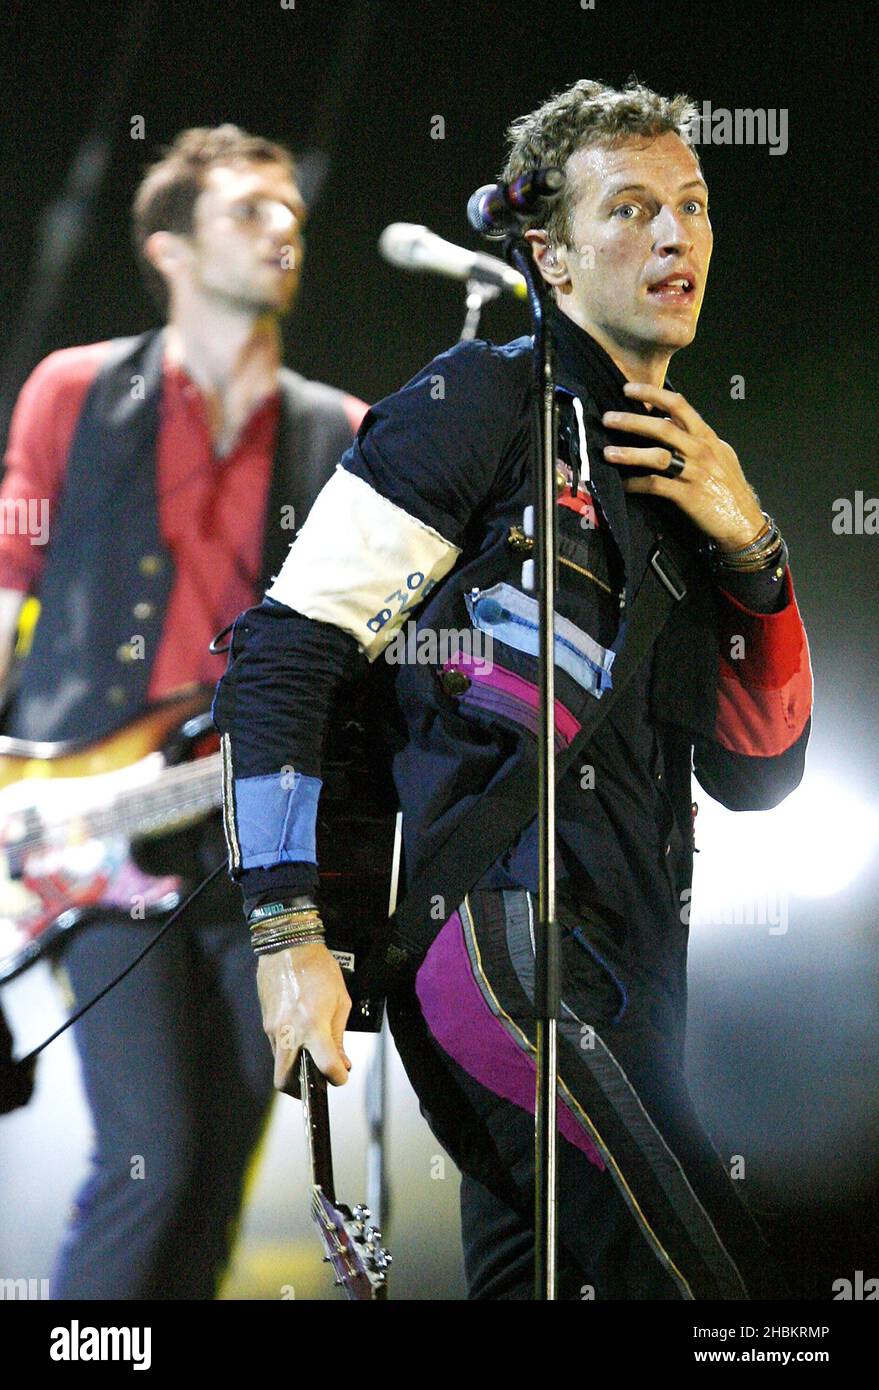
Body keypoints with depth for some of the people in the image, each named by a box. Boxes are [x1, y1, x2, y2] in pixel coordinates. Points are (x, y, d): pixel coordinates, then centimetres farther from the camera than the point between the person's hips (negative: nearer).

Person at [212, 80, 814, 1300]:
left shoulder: (685, 469, 23)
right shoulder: (484, 405, -1)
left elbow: (756, 776, 19)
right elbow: (281, 654, -6)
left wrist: (751, 550, 4)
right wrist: (289, 935, -14)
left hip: (627, 967, 9)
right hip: (499, 935, -9)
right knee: (716, 1287, -19)